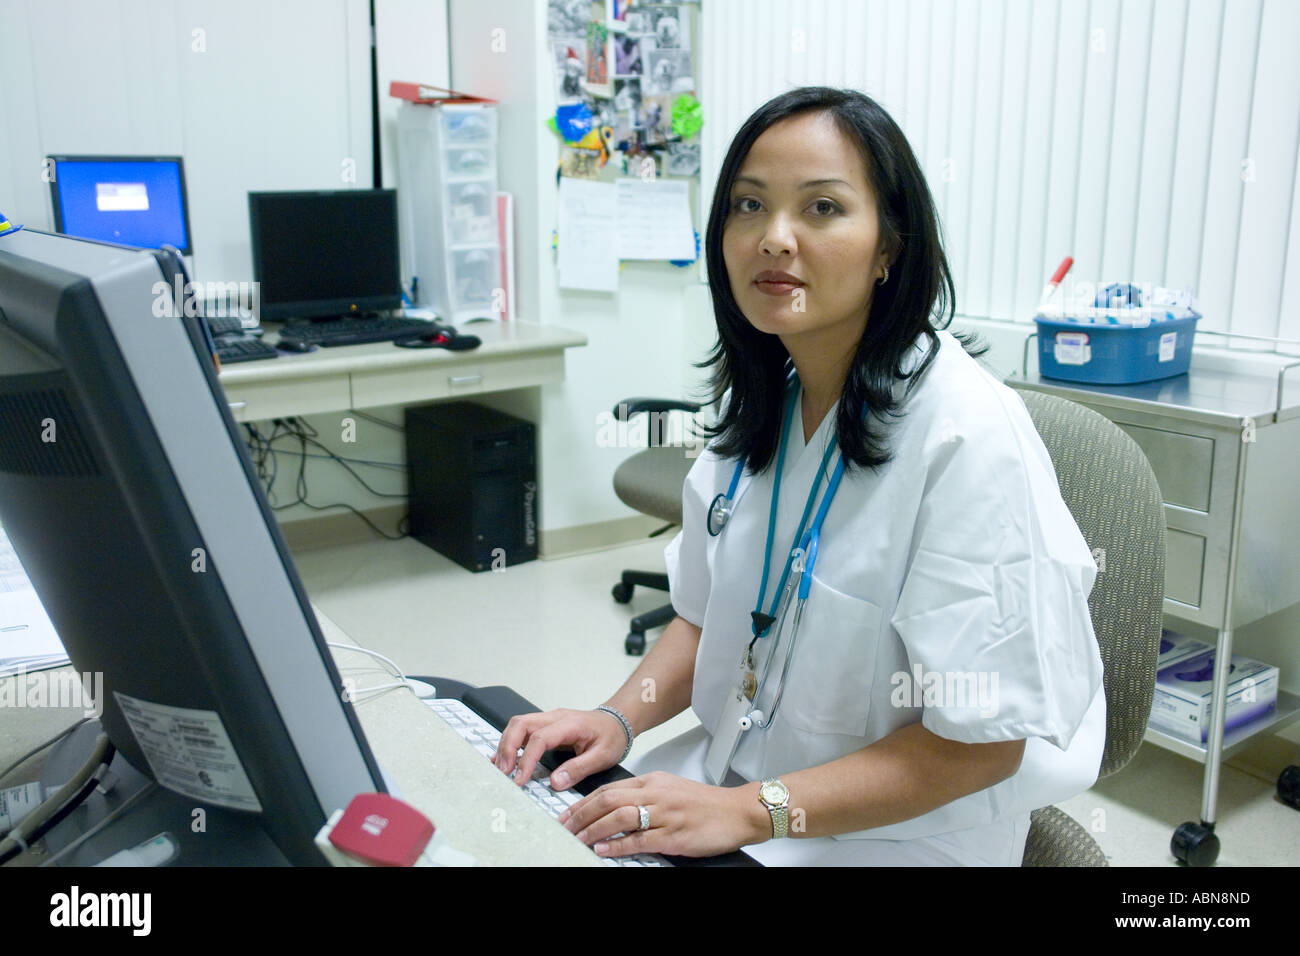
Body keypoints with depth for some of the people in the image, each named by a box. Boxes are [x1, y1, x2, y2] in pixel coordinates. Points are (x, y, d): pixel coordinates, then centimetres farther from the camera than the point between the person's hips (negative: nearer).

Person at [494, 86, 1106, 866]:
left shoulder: (968, 435, -22)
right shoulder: (763, 399, 2)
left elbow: (983, 737, -20)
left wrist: (751, 812, -24)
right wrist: (620, 718, -5)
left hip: (894, 834, -6)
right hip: (732, 779, 6)